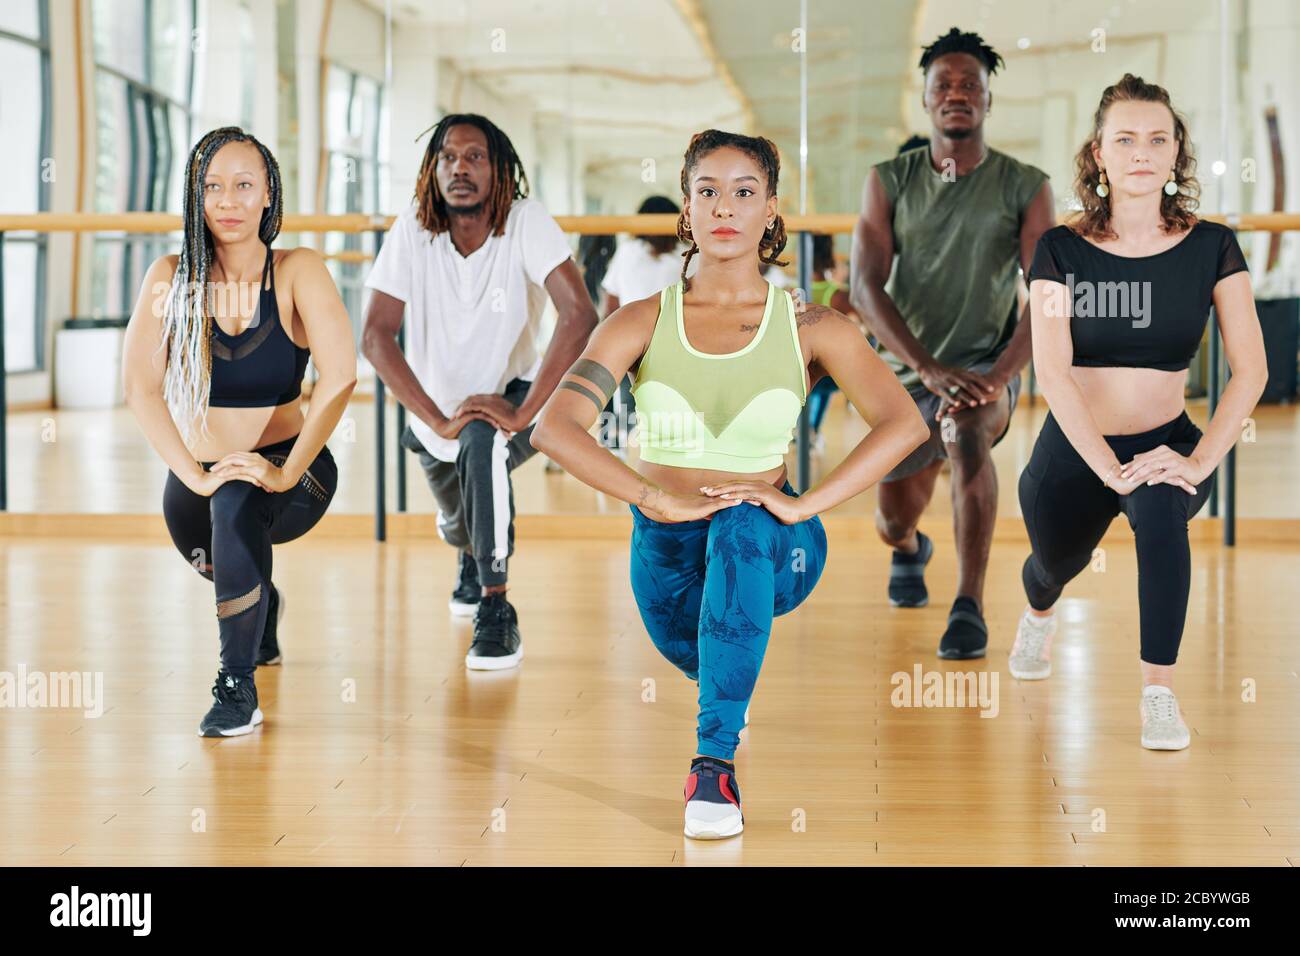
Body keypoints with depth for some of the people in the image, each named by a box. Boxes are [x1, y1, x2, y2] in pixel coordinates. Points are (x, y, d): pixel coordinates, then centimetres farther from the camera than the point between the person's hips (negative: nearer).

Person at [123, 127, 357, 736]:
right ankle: (264, 616, 62)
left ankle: (238, 685, -21)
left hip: (290, 471, -4)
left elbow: (340, 376, -23)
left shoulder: (298, 271, -13)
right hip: (197, 472, 4)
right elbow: (140, 385, -17)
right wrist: (195, 475, -27)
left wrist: (285, 472, -29)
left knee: (238, 503, -34)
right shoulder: (171, 277, -8)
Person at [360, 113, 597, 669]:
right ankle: (474, 557, 61)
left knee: (483, 442, -36)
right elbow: (375, 335, -20)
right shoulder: (412, 231, -16)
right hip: (436, 408, 3)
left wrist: (522, 413, -38)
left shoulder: (526, 223, -22)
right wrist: (437, 421, -29)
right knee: (458, 526, 20)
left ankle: (496, 608, -26)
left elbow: (580, 317, -33)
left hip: (511, 392, -3)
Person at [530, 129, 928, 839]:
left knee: (743, 526, -33)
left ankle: (715, 763, -33)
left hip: (772, 554, -3)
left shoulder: (811, 329, -3)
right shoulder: (644, 322, -3)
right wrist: (659, 500, -26)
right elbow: (554, 426, -14)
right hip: (667, 553, 3)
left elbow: (903, 422, -13)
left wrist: (804, 505, -24)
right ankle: (727, 693, 43)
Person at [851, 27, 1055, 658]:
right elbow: (865, 287, -15)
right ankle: (911, 552, 54)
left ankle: (969, 608, -30)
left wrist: (997, 376, -31)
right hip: (907, 372, 3)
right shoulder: (889, 182, -4)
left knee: (967, 433, -37)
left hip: (986, 367, -3)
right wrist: (929, 370, -29)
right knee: (894, 522, 13)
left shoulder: (1026, 188, -7)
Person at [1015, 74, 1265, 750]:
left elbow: (1251, 369, -12)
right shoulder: (1061, 250, -12)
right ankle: (1038, 615, 66)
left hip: (1166, 441, -1)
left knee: (1160, 511, -36)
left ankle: (1159, 694, -27)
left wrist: (1200, 459, -24)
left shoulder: (1211, 248, -9)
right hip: (1072, 448, 1)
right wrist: (1108, 466, -29)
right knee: (1056, 564, 26)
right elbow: (1052, 370, -20)